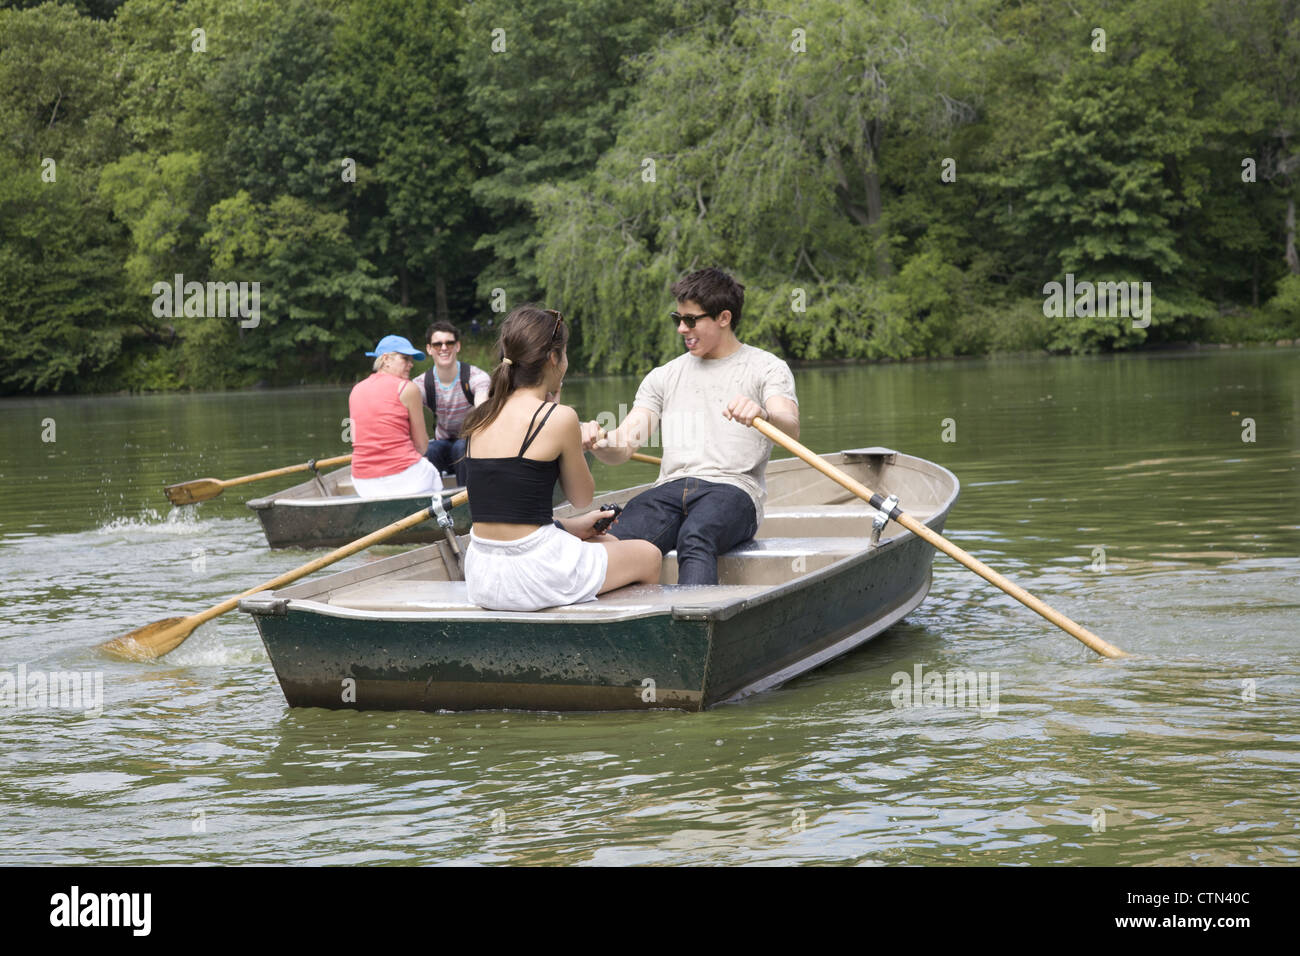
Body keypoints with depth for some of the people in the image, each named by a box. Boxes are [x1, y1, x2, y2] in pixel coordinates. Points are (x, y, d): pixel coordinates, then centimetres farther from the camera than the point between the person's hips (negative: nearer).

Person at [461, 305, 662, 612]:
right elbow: (582, 497, 3)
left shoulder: (479, 419, 7)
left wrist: (568, 526, 20)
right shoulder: (559, 417, -12)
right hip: (532, 577, -7)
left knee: (608, 542, 33)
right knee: (649, 556, 20)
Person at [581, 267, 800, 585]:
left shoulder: (766, 368, 12)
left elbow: (790, 429, -8)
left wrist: (763, 415, -33)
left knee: (695, 539, -39)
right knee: (618, 545, -30)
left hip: (733, 489, -3)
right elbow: (621, 449, 15)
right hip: (671, 488, 4)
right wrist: (598, 442, -10)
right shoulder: (665, 377, 25)